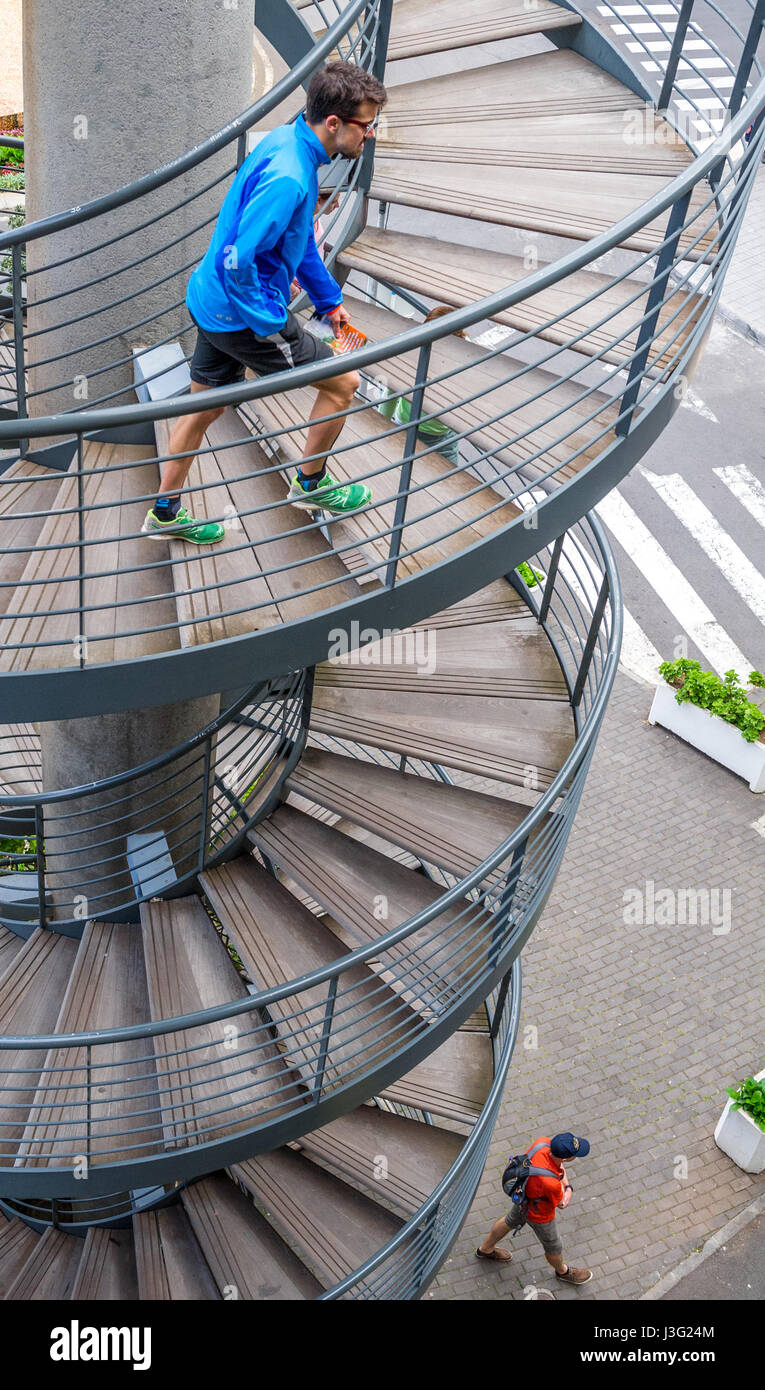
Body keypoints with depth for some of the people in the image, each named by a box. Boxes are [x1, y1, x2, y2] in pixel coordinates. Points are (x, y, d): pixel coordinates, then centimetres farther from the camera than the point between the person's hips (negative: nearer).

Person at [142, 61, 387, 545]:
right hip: (244, 315, -10)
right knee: (343, 383, 6)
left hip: (211, 302, 10)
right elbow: (237, 261, -32)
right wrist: (270, 324, -21)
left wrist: (329, 298, 20)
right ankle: (312, 483, 26)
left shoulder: (288, 141, 5)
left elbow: (300, 238, 18)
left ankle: (166, 512, 32)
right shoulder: (287, 178, -28)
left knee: (206, 406, 20)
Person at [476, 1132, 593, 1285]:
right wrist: (562, 1183, -10)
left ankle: (485, 1249, 61)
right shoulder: (551, 1183, -47)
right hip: (539, 1216, -6)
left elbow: (560, 1167, -8)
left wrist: (568, 1188, -20)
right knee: (553, 1248, 26)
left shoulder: (543, 1141, -31)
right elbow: (560, 1203, -23)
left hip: (522, 1195, 6)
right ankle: (562, 1271, 58)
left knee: (510, 1221, 35)